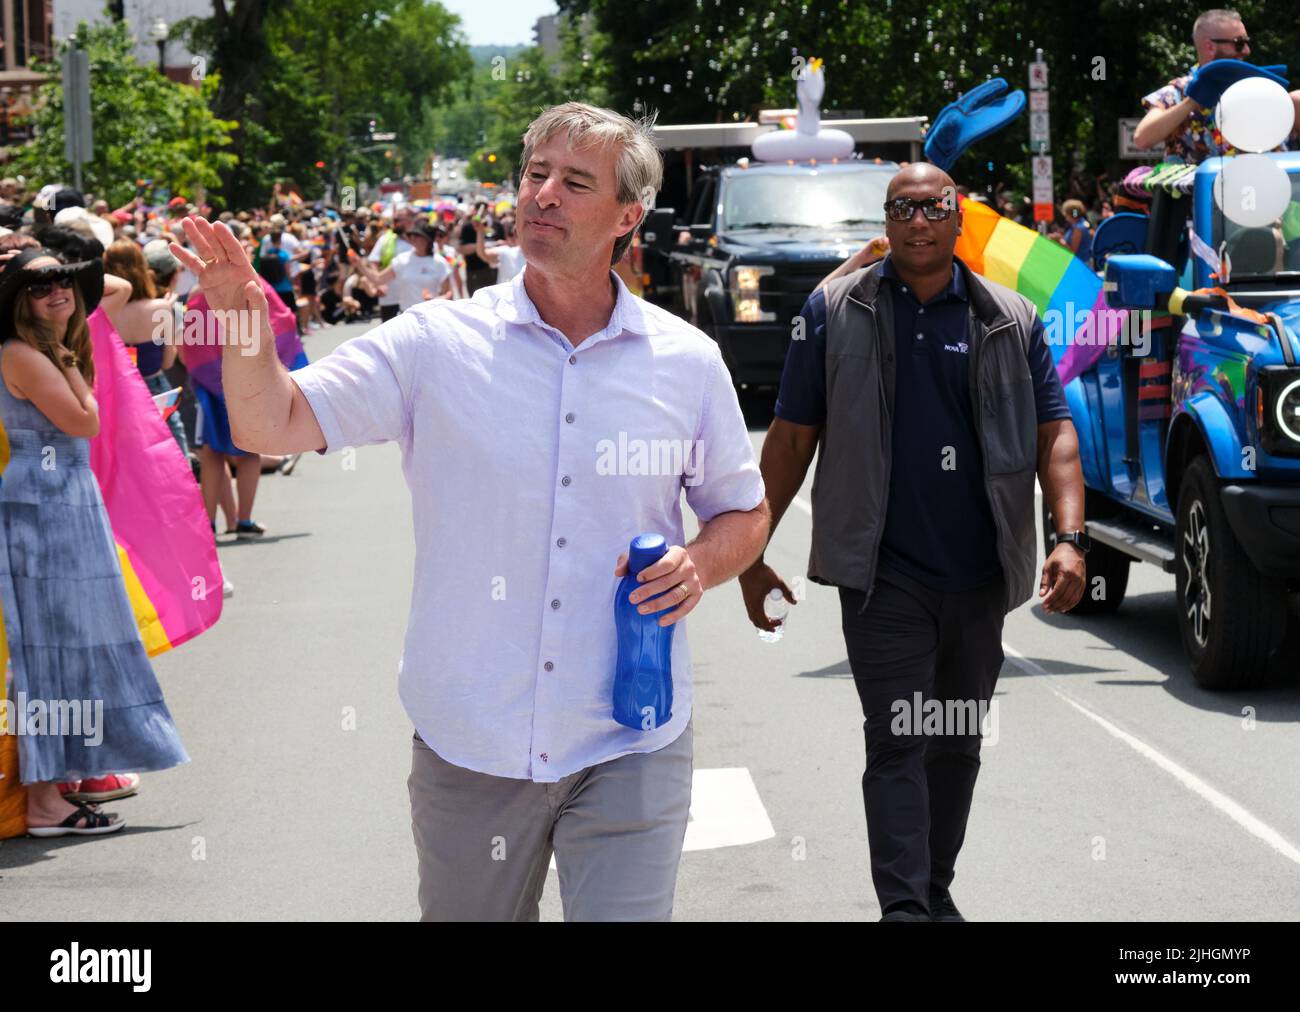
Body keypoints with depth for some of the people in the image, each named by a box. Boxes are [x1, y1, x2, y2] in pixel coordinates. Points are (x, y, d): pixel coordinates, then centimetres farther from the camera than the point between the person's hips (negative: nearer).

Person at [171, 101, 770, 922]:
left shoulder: (688, 362, 1)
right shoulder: (438, 344, -3)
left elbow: (744, 513, 14)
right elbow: (273, 425, -8)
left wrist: (702, 563, -9)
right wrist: (241, 315, -26)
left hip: (629, 751, 0)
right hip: (469, 747, 1)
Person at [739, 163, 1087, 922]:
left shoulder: (1013, 320, 6)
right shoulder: (836, 311, 2)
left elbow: (1054, 433, 2)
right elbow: (792, 437, 4)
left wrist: (1070, 538, -13)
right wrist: (753, 552, 2)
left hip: (980, 574, 3)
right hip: (883, 572, -3)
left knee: (958, 744, 13)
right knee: (896, 742, -9)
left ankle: (937, 891, 27)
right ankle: (904, 905, -11)